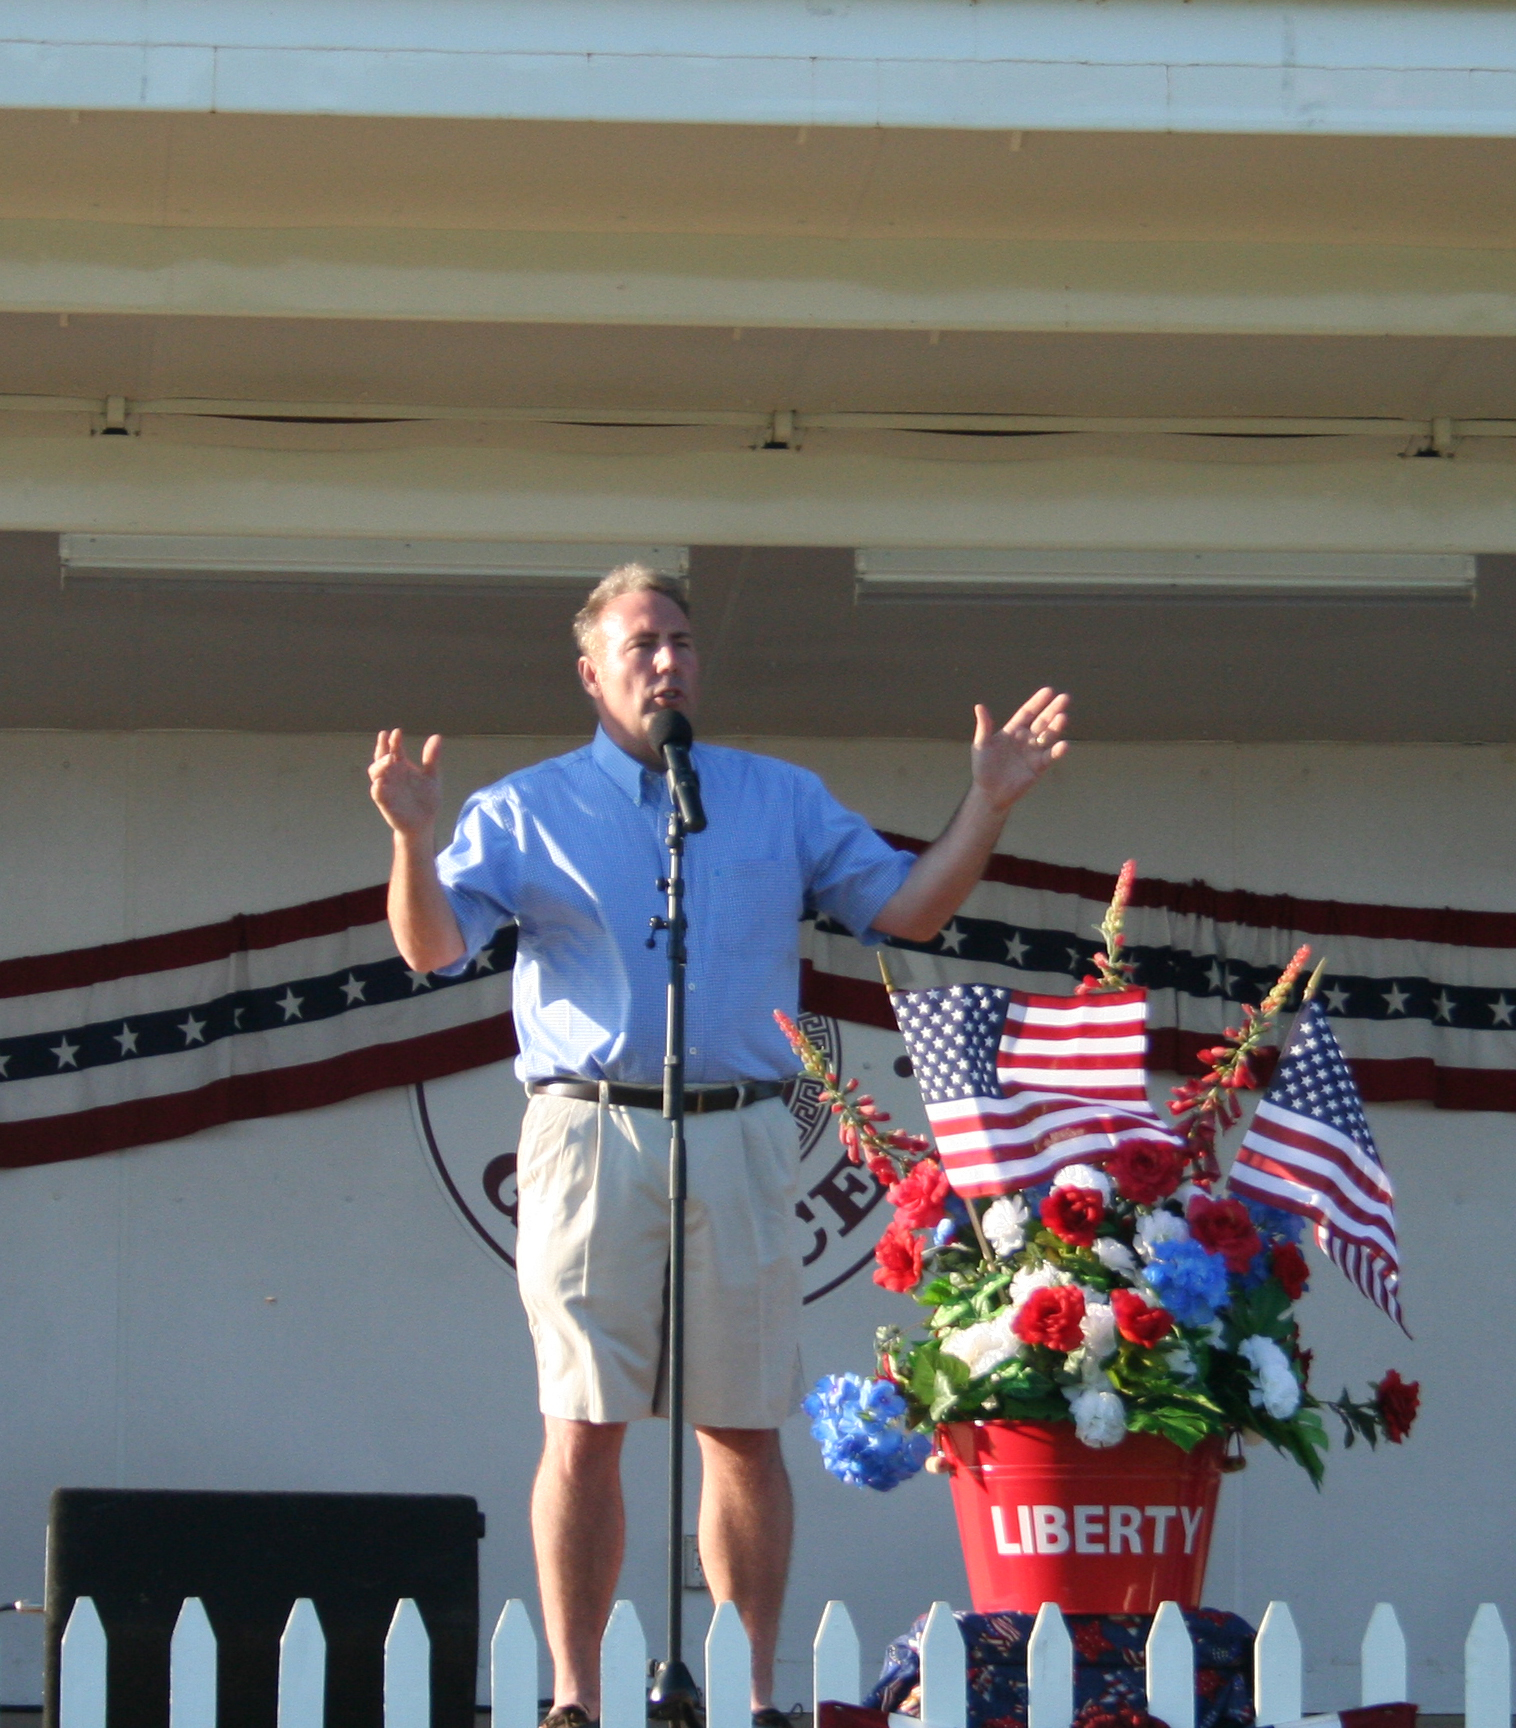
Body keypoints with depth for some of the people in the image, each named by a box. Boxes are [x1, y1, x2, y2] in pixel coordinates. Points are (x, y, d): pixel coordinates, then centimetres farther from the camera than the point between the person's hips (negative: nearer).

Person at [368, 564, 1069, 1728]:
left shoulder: (782, 800, 16)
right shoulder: (527, 811, 10)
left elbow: (907, 909, 13)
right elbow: (432, 947, 1)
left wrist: (988, 804, 1)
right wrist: (413, 837, -16)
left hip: (740, 1140, 2)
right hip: (592, 1138, -2)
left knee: (745, 1430, 2)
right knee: (584, 1427, -5)